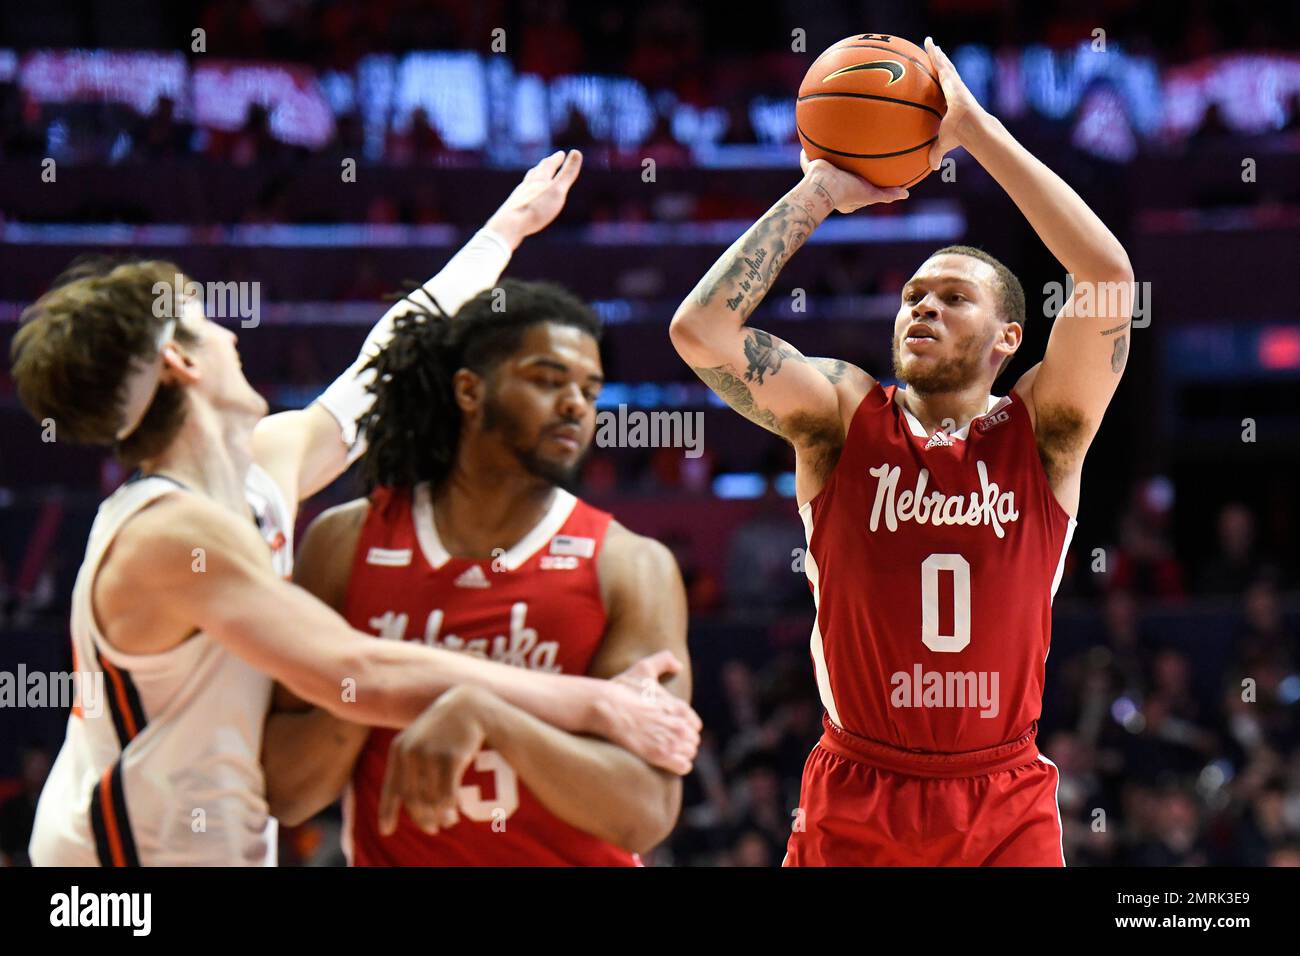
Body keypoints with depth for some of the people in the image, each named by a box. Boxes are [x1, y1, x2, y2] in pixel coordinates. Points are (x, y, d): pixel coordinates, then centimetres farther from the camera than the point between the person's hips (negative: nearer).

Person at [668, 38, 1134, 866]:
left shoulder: (1041, 432, 0)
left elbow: (1109, 276, -14)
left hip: (1005, 805, 0)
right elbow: (700, 328, -11)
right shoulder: (844, 415, 2)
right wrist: (822, 192, -6)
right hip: (852, 801, 0)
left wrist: (974, 129, -10)